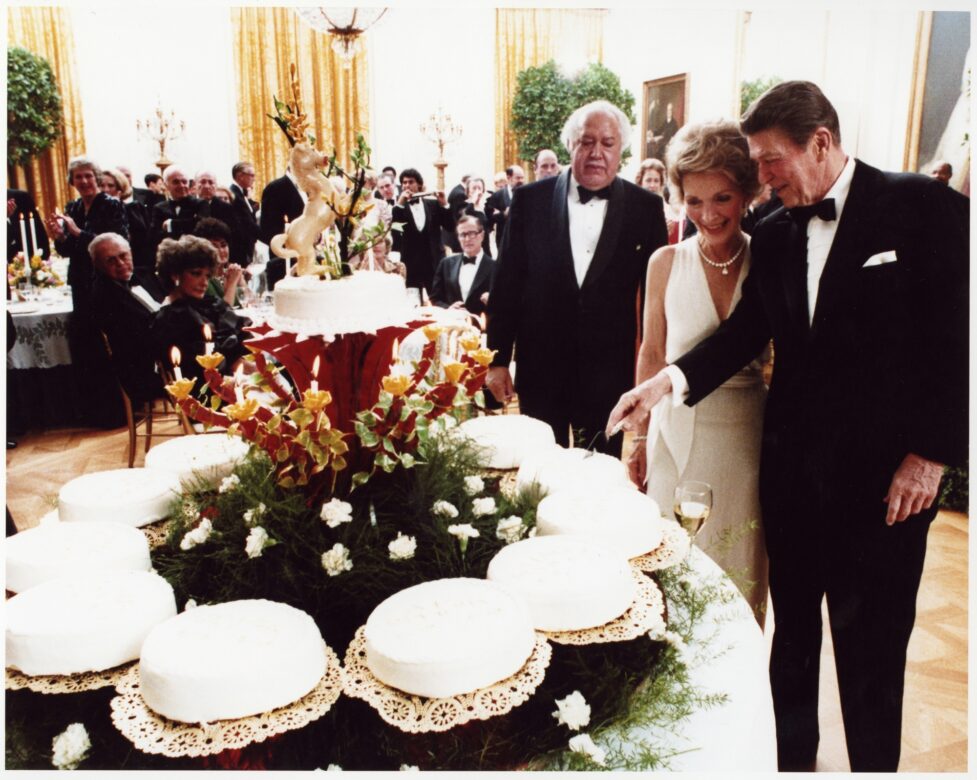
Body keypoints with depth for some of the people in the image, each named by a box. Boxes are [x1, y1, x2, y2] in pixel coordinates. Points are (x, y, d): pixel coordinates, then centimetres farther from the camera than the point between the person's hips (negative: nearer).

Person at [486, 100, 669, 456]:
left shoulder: (646, 208, -1)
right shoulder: (530, 200, -1)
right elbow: (506, 283, 1)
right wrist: (498, 359, -1)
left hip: (610, 373, 0)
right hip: (540, 369, 1)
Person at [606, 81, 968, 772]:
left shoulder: (921, 207, -7)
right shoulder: (774, 235, 6)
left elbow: (954, 338, -9)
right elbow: (746, 332, 3)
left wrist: (930, 454, -12)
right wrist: (669, 379, -13)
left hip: (883, 473, -4)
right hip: (791, 462, 5)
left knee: (871, 644, 8)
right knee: (792, 628, 18)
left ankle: (873, 763, 31)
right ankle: (791, 753, 38)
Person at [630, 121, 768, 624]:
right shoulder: (666, 263, -1)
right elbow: (652, 354, 5)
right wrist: (640, 439, 5)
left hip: (748, 437, 0)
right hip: (678, 435, 1)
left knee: (739, 569, 12)